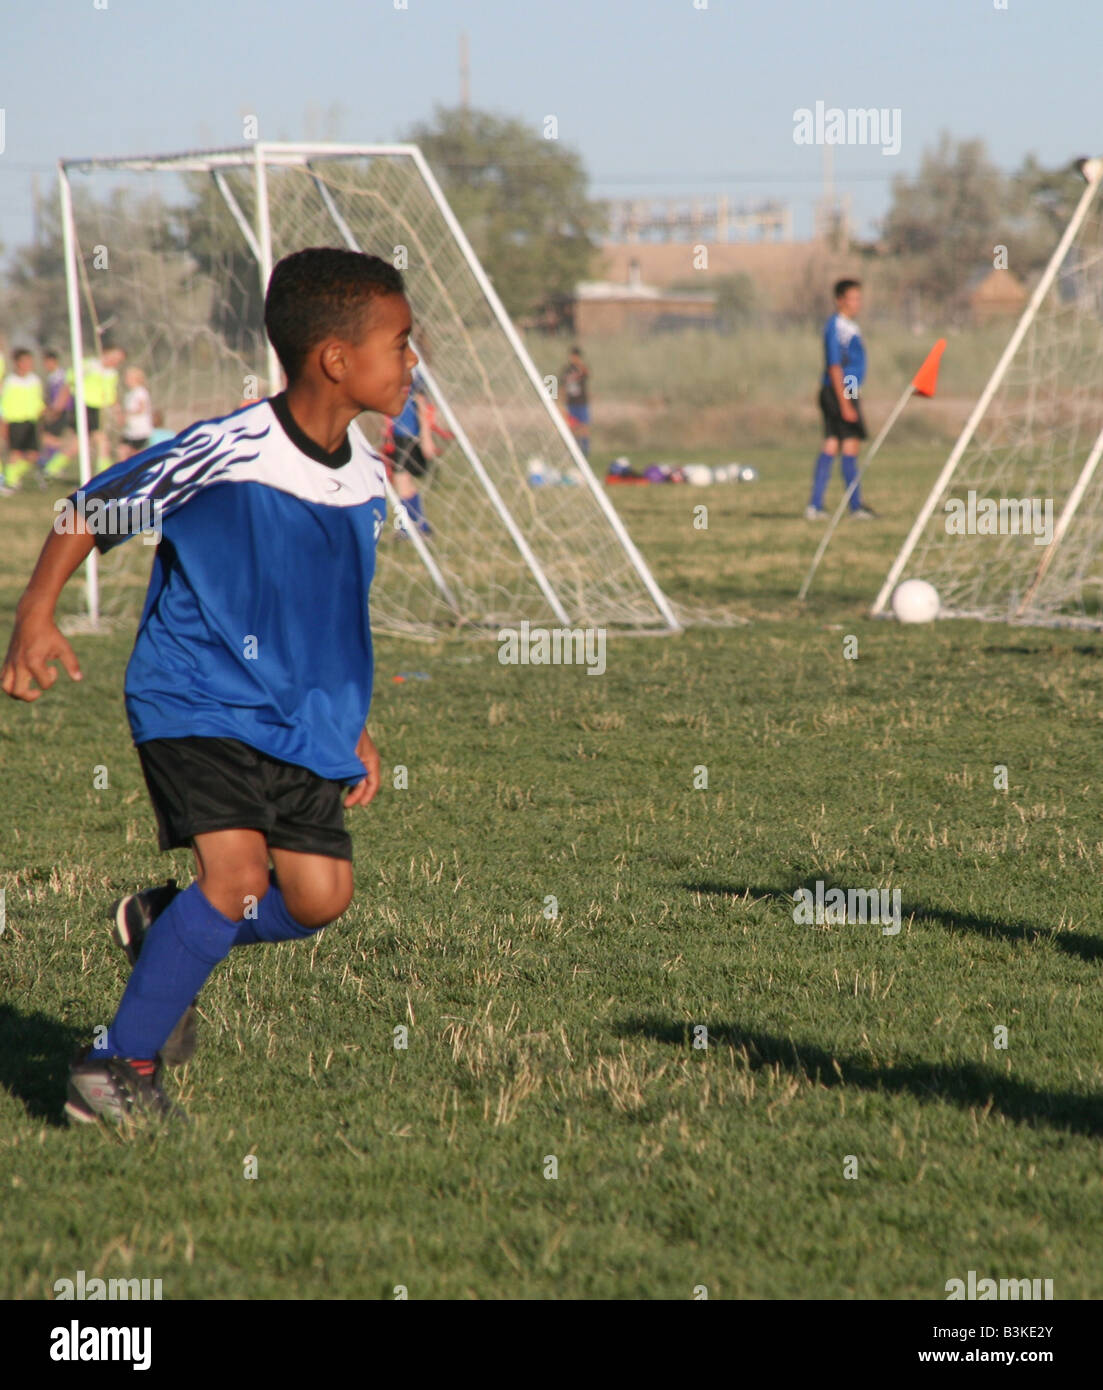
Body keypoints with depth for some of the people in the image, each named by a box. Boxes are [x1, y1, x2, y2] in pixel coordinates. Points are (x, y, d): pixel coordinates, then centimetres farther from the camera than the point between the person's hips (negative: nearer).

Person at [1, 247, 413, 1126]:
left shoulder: (367, 479, 3)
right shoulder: (226, 454, -19)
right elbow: (91, 509, -8)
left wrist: (355, 727, 18)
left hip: (304, 723, 7)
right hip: (197, 702, -7)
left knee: (320, 898, 0)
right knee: (238, 873, -21)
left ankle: (163, 927, 30)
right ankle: (121, 1067, -6)